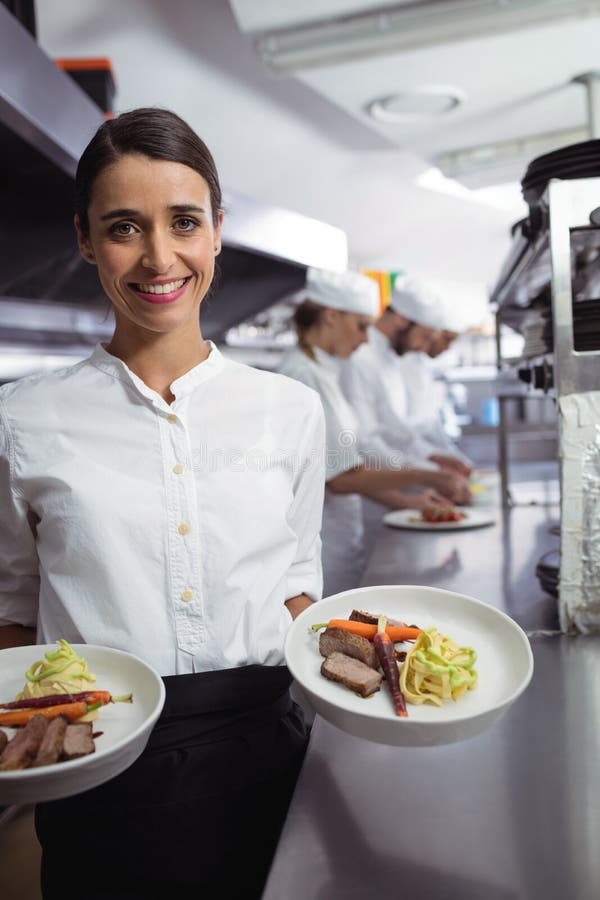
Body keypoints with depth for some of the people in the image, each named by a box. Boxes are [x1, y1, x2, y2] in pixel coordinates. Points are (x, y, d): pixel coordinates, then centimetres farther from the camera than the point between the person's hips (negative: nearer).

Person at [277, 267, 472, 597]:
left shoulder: (320, 371, 12)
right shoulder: (303, 375, -17)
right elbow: (339, 478, -20)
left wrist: (405, 500, 11)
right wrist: (422, 477, -17)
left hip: (338, 540, 9)